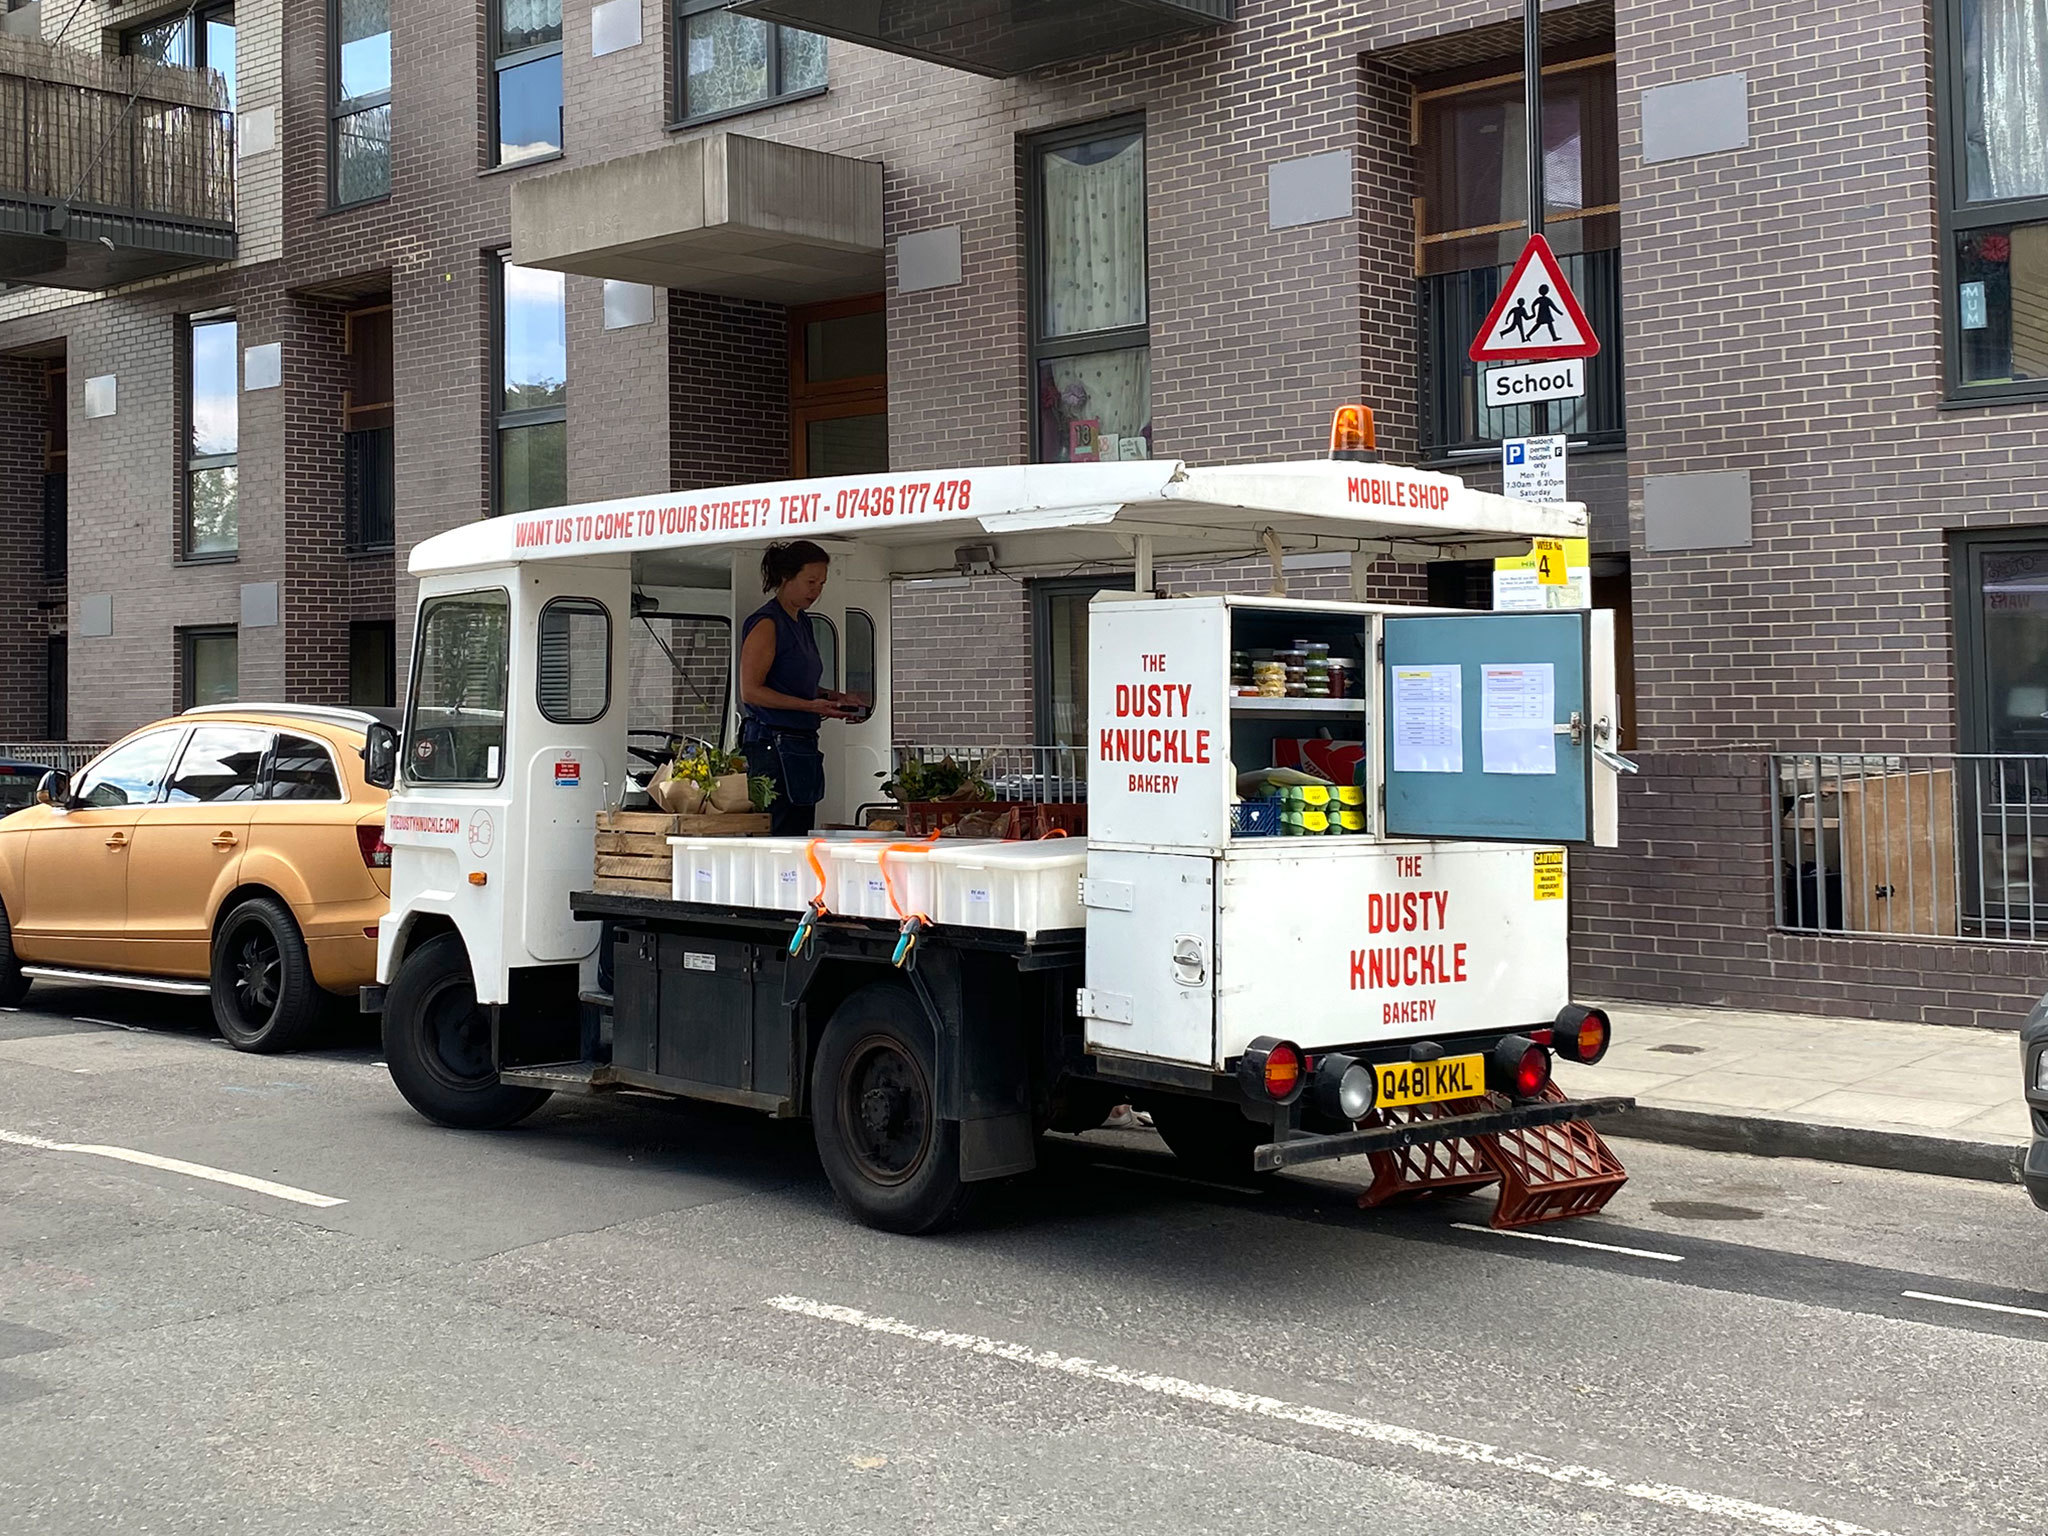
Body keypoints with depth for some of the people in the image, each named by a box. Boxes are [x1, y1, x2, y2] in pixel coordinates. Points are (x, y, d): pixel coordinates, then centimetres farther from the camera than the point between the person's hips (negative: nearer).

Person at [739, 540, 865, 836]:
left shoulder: (802, 622, 19)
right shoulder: (766, 623, -9)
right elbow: (750, 691, -15)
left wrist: (835, 698, 12)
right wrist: (811, 706, -19)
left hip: (802, 745, 9)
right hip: (773, 745, -9)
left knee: (800, 837, 5)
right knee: (780, 838, -12)